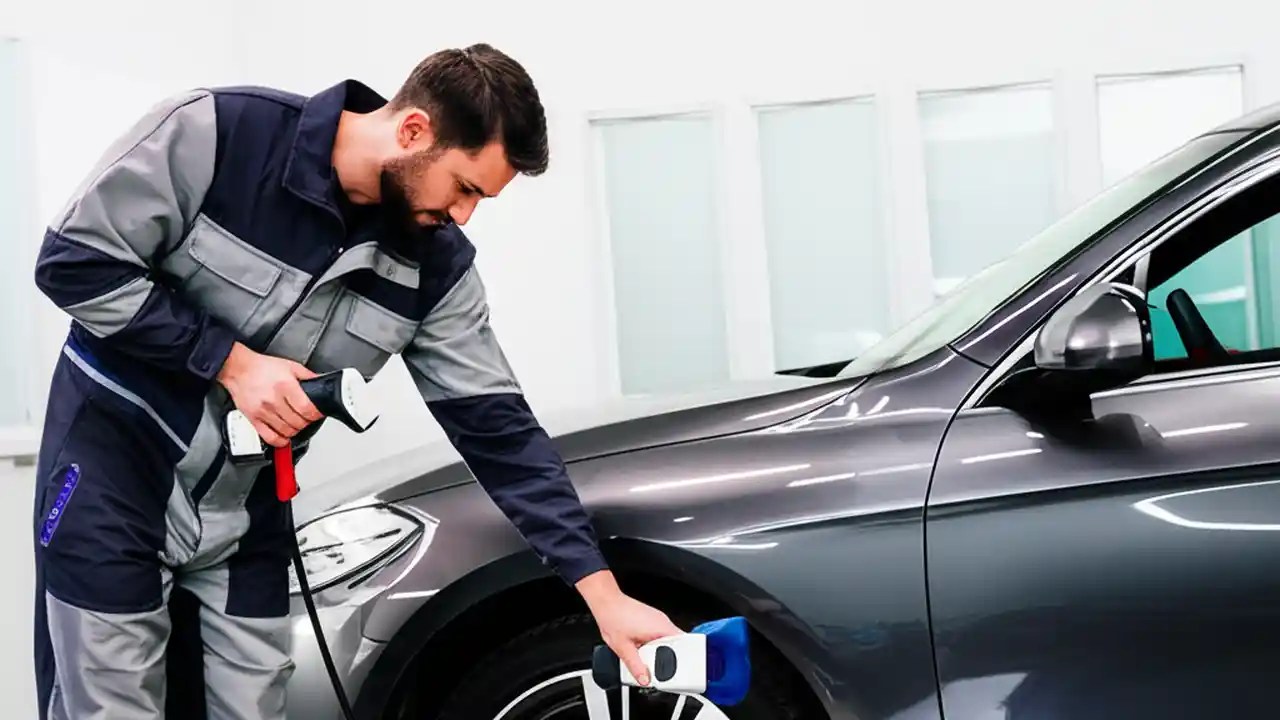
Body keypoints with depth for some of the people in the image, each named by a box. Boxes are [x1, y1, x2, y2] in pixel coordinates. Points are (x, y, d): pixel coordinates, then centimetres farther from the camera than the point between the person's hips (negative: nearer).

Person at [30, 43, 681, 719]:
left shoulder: (437, 266, -10)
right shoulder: (219, 131, -23)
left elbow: (496, 425, -9)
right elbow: (73, 260, -18)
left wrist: (603, 594, -14)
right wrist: (230, 361, -24)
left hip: (247, 496, 4)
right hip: (115, 449, -4)